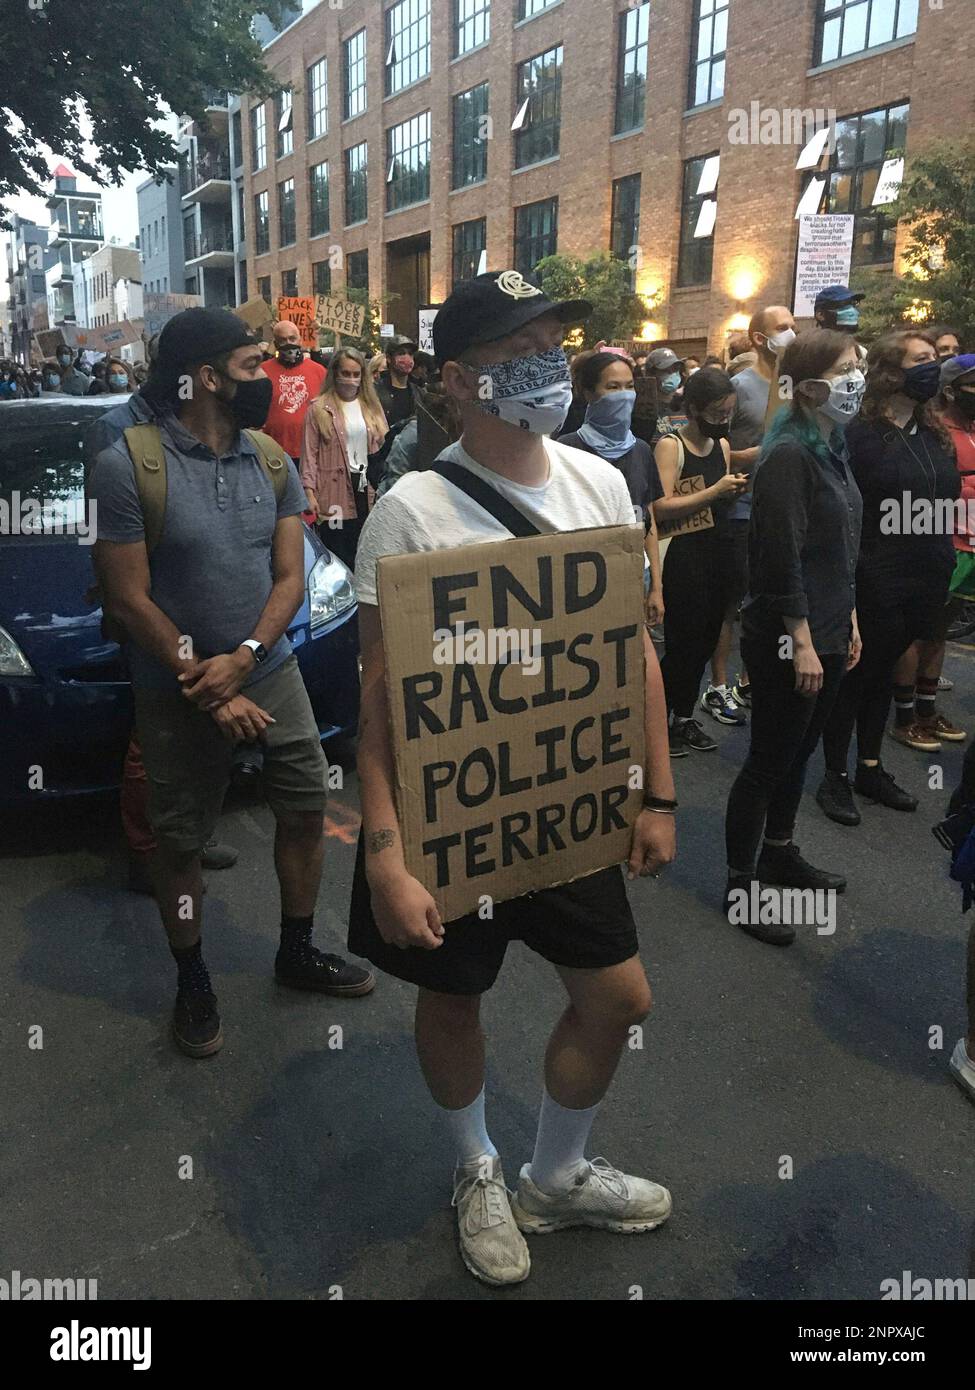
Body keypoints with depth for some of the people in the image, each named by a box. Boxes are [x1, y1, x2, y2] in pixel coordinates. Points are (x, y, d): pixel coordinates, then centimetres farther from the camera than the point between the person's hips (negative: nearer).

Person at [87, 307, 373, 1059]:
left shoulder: (272, 461, 2)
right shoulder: (127, 467, -13)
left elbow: (291, 578, -1)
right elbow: (130, 601, -14)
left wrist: (242, 659, -17)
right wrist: (210, 689, -15)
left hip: (272, 670, 5)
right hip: (178, 692, -4)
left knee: (307, 808, 10)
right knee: (181, 841, 8)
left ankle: (298, 952, 32)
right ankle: (193, 983, 30)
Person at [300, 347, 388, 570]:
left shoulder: (371, 406, 14)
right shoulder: (319, 409, 0)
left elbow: (382, 449, 15)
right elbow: (309, 454, -3)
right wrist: (309, 492, -11)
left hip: (368, 489, 4)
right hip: (335, 493, -4)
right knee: (339, 561, 0)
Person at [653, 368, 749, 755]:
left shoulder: (722, 444, 14)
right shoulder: (670, 446, -8)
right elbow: (660, 508, -19)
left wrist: (736, 490, 4)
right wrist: (714, 491, -17)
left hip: (719, 552, 7)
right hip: (684, 557, -7)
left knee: (706, 640, 11)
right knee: (683, 641, -4)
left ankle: (684, 716, 23)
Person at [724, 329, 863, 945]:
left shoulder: (833, 448, 11)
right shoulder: (789, 456, -17)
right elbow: (781, 559, -21)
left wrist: (848, 621, 17)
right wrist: (802, 642, -20)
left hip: (827, 633, 9)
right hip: (787, 640, -9)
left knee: (799, 753, 19)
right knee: (769, 760, 1)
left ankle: (779, 852, 37)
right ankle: (741, 885, 15)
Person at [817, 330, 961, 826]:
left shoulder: (933, 433, 10)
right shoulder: (860, 434, -11)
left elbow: (949, 499, 17)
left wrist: (943, 571, 12)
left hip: (926, 578, 7)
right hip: (877, 581, -7)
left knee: (882, 672, 17)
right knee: (855, 675, 4)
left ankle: (870, 768, 29)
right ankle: (835, 776, 17)